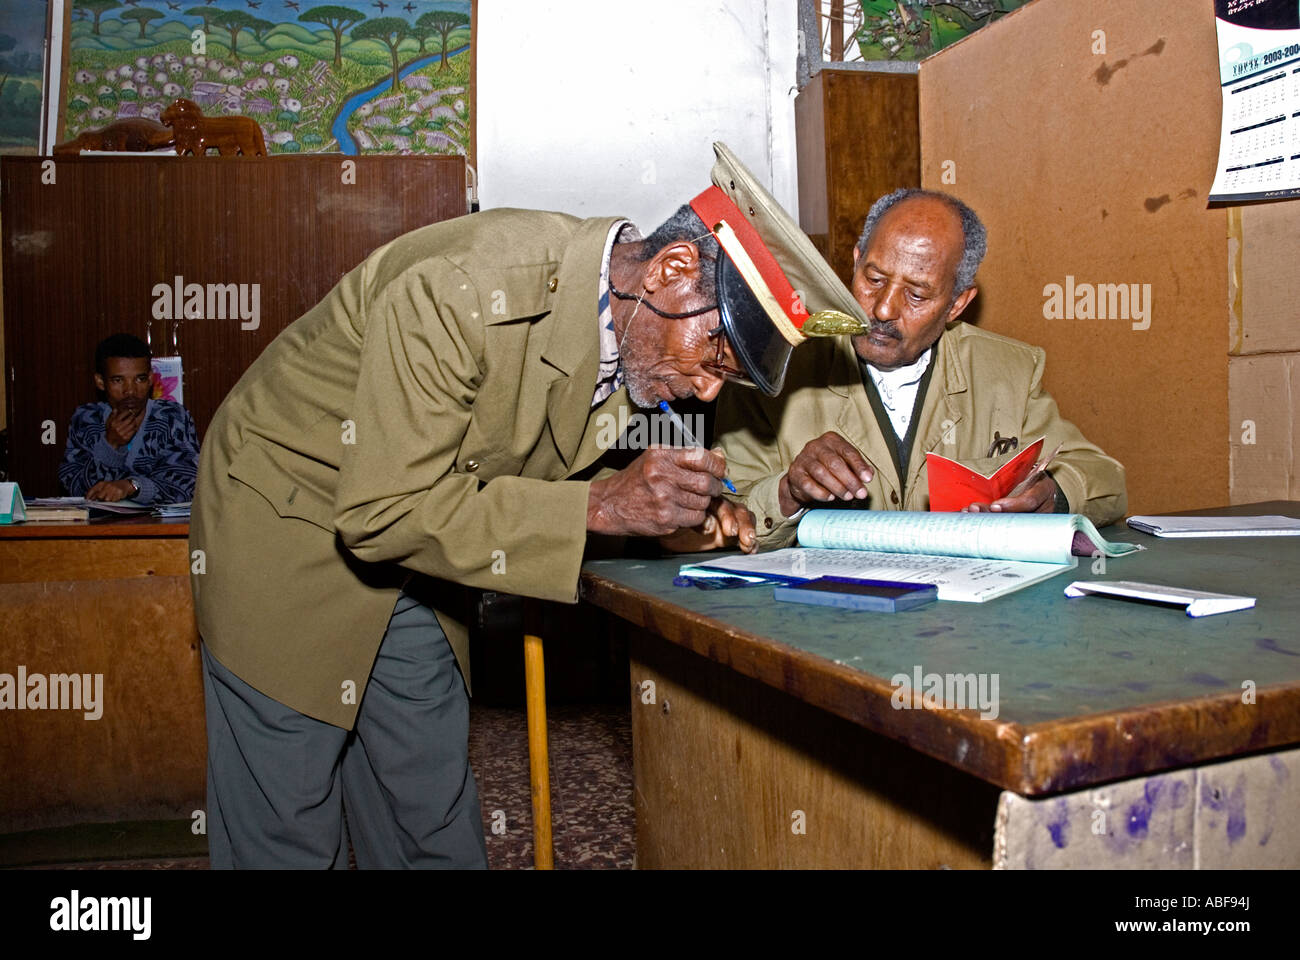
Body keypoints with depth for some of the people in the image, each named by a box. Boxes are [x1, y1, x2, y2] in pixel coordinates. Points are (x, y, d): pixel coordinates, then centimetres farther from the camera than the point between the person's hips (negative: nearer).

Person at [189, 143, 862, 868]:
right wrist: (598, 505, -36)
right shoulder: (460, 290, -33)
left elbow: (546, 470, 4)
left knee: (435, 824, 11)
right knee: (287, 832, 2)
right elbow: (382, 509, -31)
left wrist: (686, 509, -14)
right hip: (289, 527, -6)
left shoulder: (626, 319, -9)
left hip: (405, 553, 6)